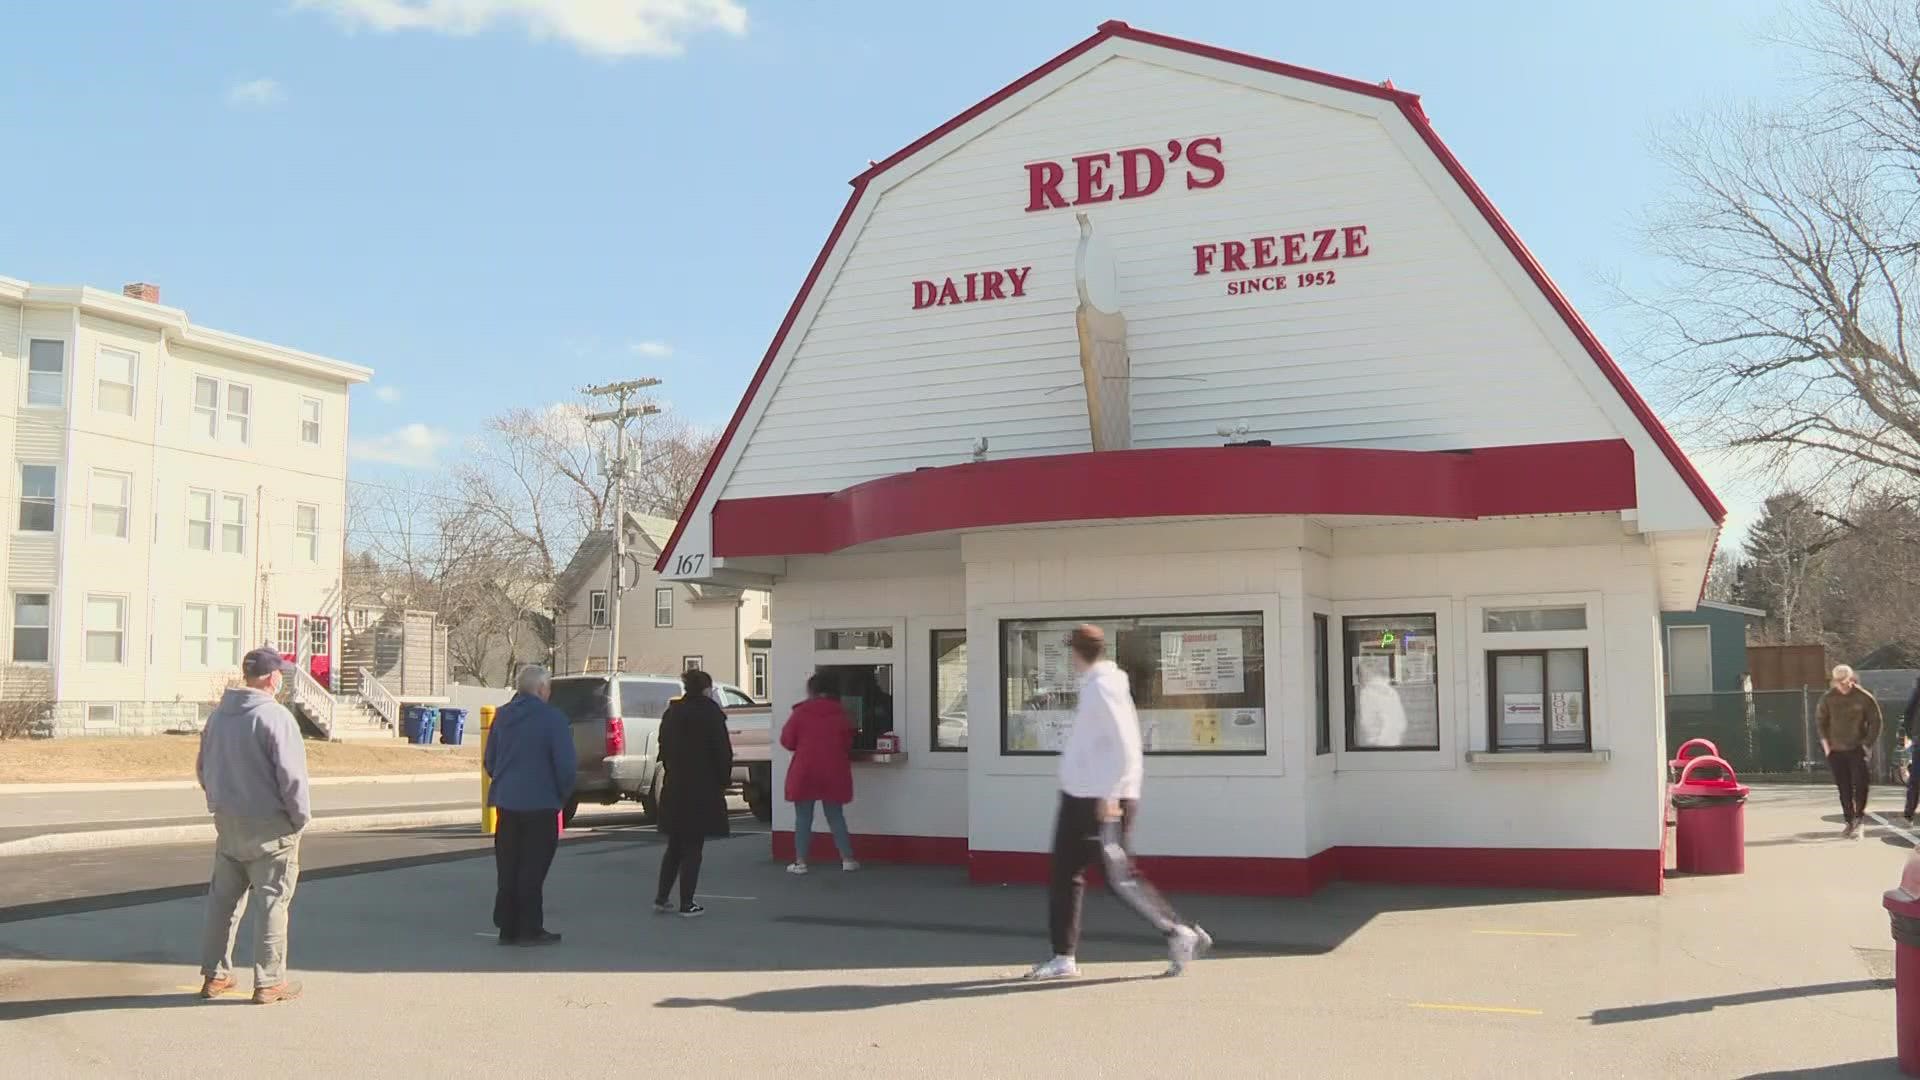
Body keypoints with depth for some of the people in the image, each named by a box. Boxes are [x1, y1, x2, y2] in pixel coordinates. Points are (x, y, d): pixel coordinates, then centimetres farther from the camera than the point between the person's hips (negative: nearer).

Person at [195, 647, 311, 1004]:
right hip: (270, 826, -7)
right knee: (271, 902, 1)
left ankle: (214, 974, 24)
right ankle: (269, 982, 5)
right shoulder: (275, 717, -17)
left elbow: (203, 768, 17)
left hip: (227, 823, 7)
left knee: (224, 898, 16)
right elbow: (291, 775, -19)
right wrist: (301, 817, -7)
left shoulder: (219, 715, 8)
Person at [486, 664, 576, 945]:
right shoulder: (552, 718, -13)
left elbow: (489, 762, 14)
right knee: (532, 869, 1)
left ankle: (507, 927, 17)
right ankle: (530, 929, 6)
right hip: (540, 804, -6)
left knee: (507, 867, 12)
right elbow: (565, 764, -15)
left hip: (506, 803, 6)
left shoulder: (502, 716, 8)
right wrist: (562, 796, 0)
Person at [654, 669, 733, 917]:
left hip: (674, 789, 6)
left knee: (674, 846, 17)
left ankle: (661, 898, 19)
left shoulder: (671, 713, 8)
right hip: (703, 789, -6)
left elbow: (664, 748, 11)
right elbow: (723, 750, -9)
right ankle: (687, 905, 3)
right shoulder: (711, 713, -11)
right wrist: (724, 779, 4)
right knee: (693, 848, 0)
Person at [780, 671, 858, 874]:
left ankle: (800, 862, 4)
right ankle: (847, 859, 10)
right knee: (836, 816, 11)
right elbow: (848, 744, 7)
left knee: (803, 818, 5)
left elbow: (787, 741, -2)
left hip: (805, 773, -2)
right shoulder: (841, 713, 1)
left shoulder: (800, 712, -6)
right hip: (834, 773, 2)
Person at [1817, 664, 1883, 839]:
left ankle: (1859, 817, 4)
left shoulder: (1864, 697, -7)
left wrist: (1868, 743, -5)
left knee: (1859, 783, -12)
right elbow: (1820, 719, 10)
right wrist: (1825, 742, 2)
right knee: (1843, 787, 6)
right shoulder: (1828, 698, -2)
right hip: (1836, 750, 2)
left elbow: (1875, 721, 0)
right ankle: (1850, 821, 16)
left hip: (1858, 749, -2)